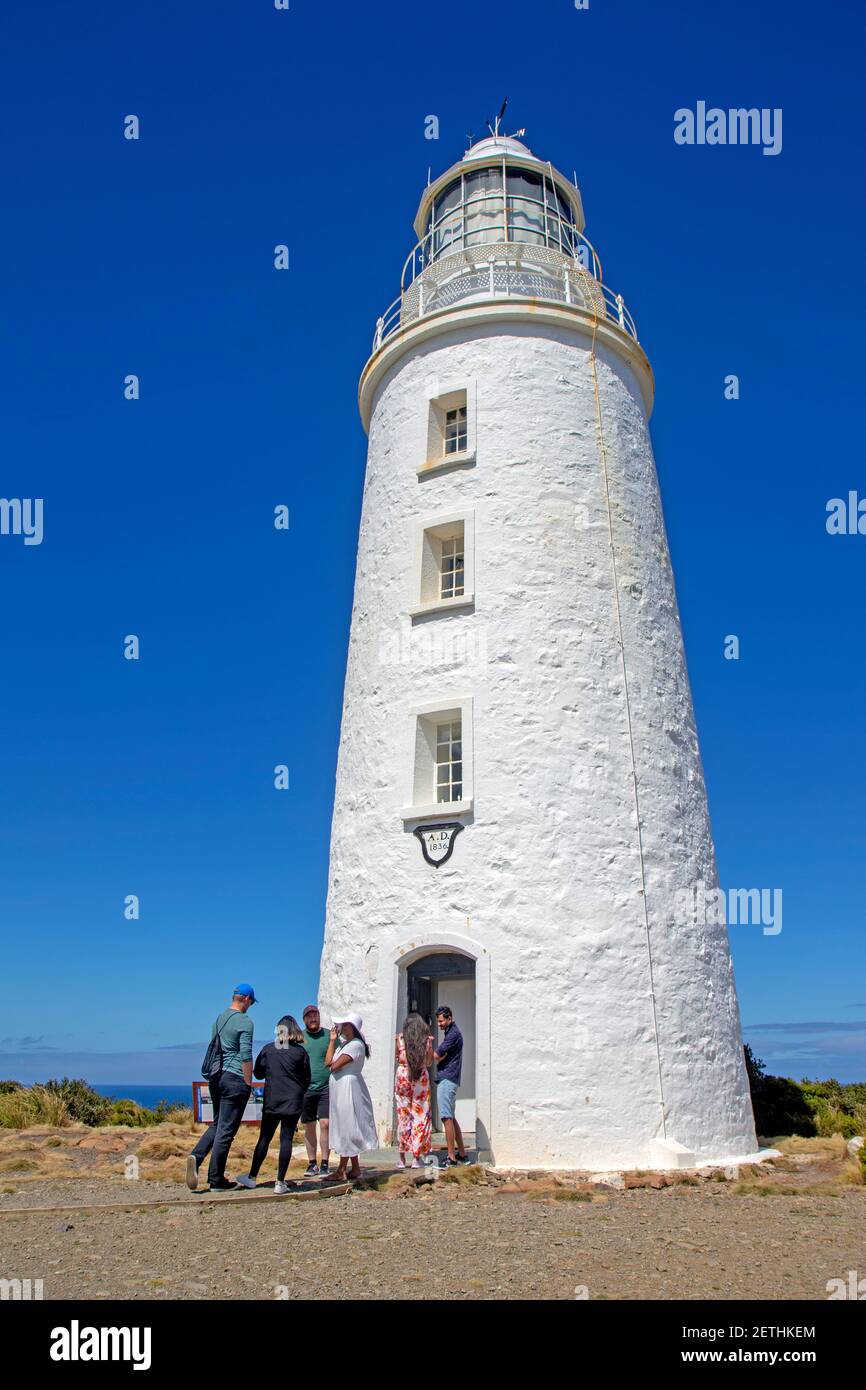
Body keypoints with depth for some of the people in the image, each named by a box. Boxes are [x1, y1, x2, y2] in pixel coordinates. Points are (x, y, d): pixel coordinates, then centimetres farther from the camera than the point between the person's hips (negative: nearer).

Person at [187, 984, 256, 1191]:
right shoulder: (244, 1022, -11)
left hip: (216, 1077, 7)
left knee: (217, 1124, 20)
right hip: (235, 1079, -7)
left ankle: (196, 1155, -2)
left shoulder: (219, 1018, 13)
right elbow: (246, 1056, -15)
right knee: (226, 1130, 0)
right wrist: (248, 1083, -7)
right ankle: (216, 1180, 6)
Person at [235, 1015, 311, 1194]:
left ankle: (252, 1177, 21)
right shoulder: (300, 1051, -3)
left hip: (271, 1101, 1)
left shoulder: (268, 1049, -1)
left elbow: (258, 1073, 9)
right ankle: (280, 1183, 1)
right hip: (293, 1102, -1)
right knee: (286, 1139, 1)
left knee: (264, 1139, 12)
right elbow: (307, 1079, 4)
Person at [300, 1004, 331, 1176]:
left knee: (325, 1124, -8)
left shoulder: (329, 1035, 6)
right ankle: (311, 1163, 19)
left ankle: (325, 1164, -1)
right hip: (305, 1089, 1)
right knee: (309, 1127, 8)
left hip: (326, 1088, -1)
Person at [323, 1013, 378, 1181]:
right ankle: (355, 1169, 19)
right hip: (339, 1087, 10)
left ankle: (341, 1171, 1)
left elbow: (335, 1066, -19)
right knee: (348, 1130, 13)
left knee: (347, 1129, -4)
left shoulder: (356, 1045, -15)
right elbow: (328, 1061, 5)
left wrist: (332, 1066, 3)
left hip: (348, 1087, -10)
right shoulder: (343, 1043, 15)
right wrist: (333, 1040, 6)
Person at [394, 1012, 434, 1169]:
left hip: (403, 1076, 0)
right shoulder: (427, 1040, 1)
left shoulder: (401, 1038, 0)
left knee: (403, 1115, 7)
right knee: (420, 1116, 5)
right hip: (421, 1077, 0)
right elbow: (429, 1062, 9)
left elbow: (397, 1058, 8)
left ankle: (402, 1158, 10)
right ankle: (416, 1157, 4)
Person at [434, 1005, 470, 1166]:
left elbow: (437, 1056, -13)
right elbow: (443, 1056, 15)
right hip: (449, 1079, 10)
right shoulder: (451, 1033, 20)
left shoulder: (453, 1034, -12)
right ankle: (462, 1154, 18)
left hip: (447, 1079, -10)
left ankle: (452, 1158, -10)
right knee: (451, 1118, 13)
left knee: (447, 1118, -10)